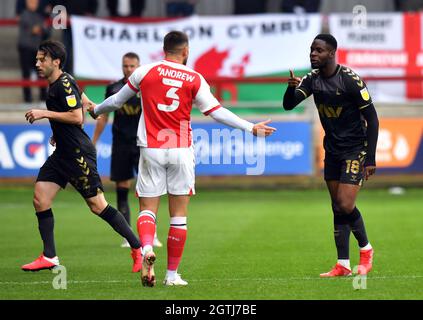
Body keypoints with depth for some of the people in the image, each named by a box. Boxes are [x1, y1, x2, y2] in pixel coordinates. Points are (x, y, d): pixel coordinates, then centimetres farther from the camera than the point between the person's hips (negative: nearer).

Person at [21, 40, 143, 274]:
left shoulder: (64, 84, -15)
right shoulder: (56, 84, 14)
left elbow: (77, 117, -23)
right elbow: (85, 103, 27)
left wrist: (45, 113, -19)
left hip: (78, 154, -10)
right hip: (62, 154, 10)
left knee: (97, 205, -7)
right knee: (40, 198, 1)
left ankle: (137, 248, 3)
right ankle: (49, 257, 4)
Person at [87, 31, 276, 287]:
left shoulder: (145, 71, 2)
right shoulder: (195, 79, -1)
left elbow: (117, 100, 12)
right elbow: (216, 112, -2)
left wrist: (96, 110, 32)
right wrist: (251, 128, 5)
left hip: (151, 150, 1)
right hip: (181, 151, -1)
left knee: (148, 209, 5)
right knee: (179, 215, 6)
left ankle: (147, 248, -25)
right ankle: (172, 274, 6)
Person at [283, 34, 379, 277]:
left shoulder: (350, 80, -18)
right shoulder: (313, 79, 1)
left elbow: (372, 118, -14)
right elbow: (288, 105, -5)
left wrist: (371, 159, -16)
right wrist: (292, 88, -29)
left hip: (356, 149, -6)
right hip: (332, 150, 6)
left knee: (345, 205, -14)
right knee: (338, 208, 5)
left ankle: (366, 249, 11)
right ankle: (343, 265, 9)